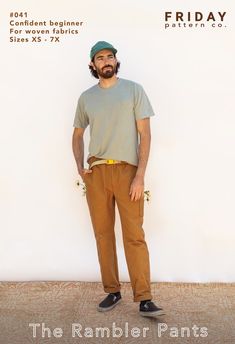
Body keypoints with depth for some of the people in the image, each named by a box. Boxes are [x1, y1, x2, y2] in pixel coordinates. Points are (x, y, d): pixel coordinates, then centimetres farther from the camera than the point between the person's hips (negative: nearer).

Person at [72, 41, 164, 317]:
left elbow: (145, 134, -3)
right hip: (96, 172, 3)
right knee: (103, 234, 7)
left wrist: (140, 176, -11)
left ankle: (144, 299, 1)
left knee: (134, 236, -4)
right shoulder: (86, 98, 12)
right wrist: (79, 166, 4)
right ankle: (112, 292, 20)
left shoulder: (133, 90, 3)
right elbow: (78, 134, 21)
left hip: (127, 170, -3)